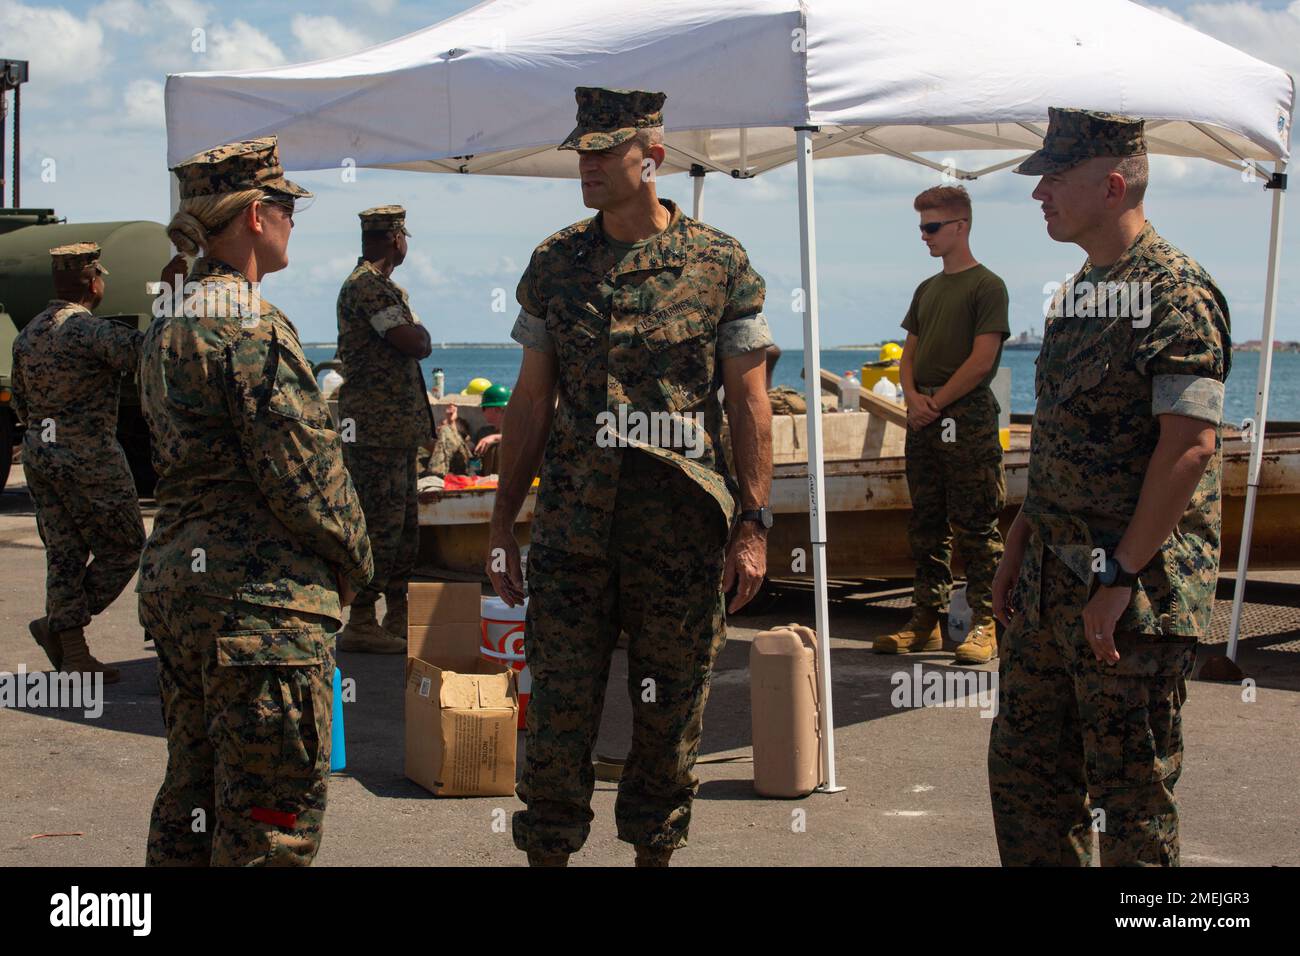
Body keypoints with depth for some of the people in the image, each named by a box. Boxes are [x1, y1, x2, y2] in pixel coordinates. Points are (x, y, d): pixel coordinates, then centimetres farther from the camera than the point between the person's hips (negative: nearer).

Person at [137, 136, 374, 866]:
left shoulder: (169, 328, 14)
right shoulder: (252, 331, -16)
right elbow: (303, 472, -18)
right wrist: (356, 561, -2)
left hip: (175, 577, 10)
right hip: (264, 597, -10)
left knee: (192, 792, 17)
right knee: (274, 812, -3)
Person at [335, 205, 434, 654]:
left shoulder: (386, 288, 20)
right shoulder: (366, 286, -14)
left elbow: (414, 346, 19)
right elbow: (414, 344, -19)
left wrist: (412, 334, -1)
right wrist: (420, 332, 0)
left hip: (398, 426, 10)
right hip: (377, 426, -10)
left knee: (404, 524, 14)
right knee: (381, 524, -9)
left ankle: (397, 617, 20)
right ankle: (360, 624, -5)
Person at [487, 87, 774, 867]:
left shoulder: (721, 264, -2)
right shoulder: (554, 263, 6)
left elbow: (750, 402, 0)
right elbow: (532, 400, 11)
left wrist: (754, 524, -6)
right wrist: (504, 519, 8)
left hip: (680, 531, -2)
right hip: (571, 525, 2)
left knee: (671, 715, 8)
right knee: (560, 709, 4)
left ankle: (657, 846, 24)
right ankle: (547, 848, 17)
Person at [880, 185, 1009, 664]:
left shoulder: (986, 285, -5)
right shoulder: (927, 289, 18)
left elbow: (982, 359, -12)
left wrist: (936, 401, -11)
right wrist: (912, 396, 0)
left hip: (967, 420, -8)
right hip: (923, 422, 8)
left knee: (975, 528, -6)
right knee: (926, 526, 9)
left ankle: (984, 625, -3)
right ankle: (926, 622, 15)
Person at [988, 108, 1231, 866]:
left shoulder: (1176, 292, -14)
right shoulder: (1080, 294, 14)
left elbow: (1191, 444, -21)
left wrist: (1120, 577, -22)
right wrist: (1019, 549, 16)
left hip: (1137, 596, -9)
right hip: (1053, 585, 9)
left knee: (1132, 789, 0)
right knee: (1024, 767, 15)